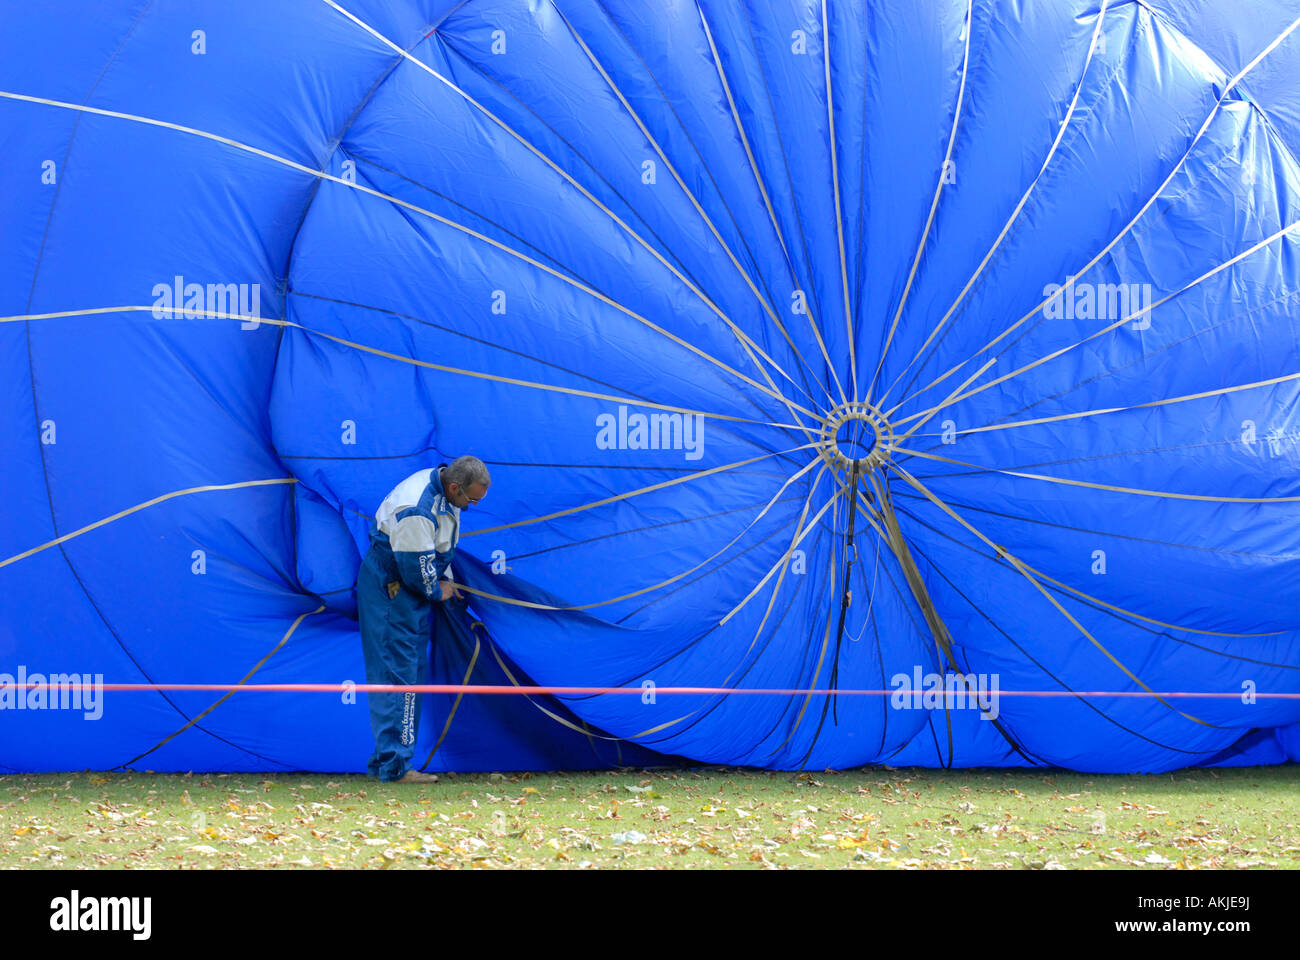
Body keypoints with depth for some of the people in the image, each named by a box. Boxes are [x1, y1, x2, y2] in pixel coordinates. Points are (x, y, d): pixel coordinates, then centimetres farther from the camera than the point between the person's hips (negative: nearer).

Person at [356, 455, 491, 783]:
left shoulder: (446, 494, 1)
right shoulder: (416, 511, -31)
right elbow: (416, 569, -25)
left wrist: (447, 578, 16)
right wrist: (438, 592, -8)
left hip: (411, 589, 10)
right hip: (391, 591, -10)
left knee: (414, 667, 11)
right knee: (399, 673, -10)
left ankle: (385, 761, 18)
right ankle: (395, 766, -7)